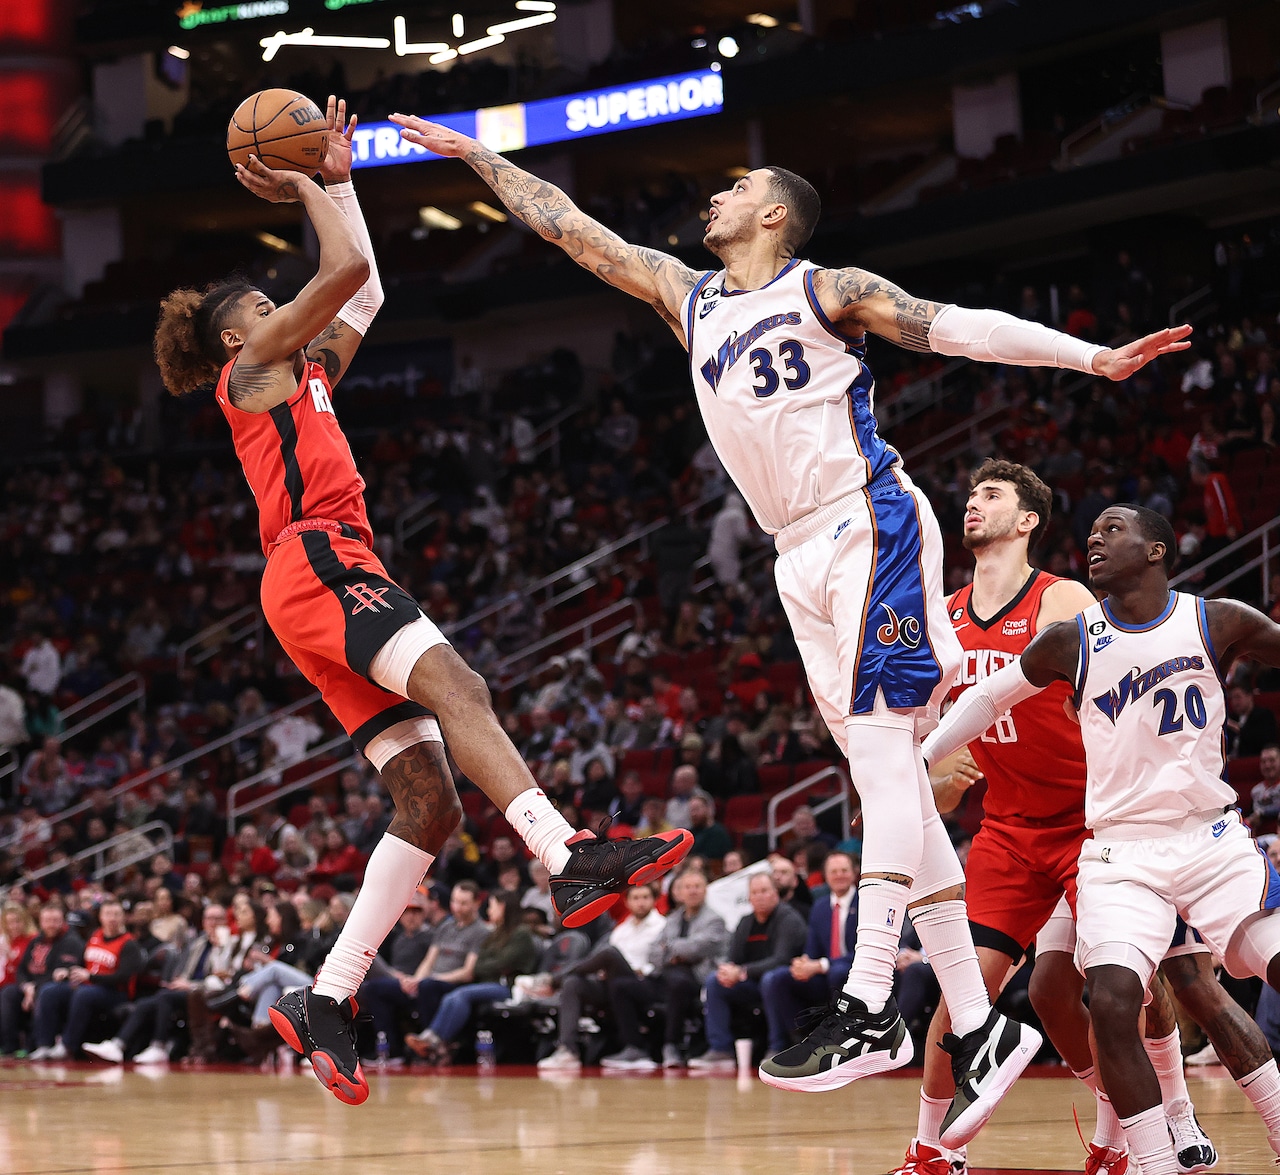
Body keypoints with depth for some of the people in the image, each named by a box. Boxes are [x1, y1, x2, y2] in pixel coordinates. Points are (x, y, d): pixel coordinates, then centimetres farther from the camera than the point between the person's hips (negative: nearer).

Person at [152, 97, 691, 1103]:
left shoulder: (303, 376, 32)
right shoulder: (252, 368, 9)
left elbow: (364, 294, 38)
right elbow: (346, 273, -2)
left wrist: (339, 179, 39)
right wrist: (310, 187, 12)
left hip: (332, 581, 9)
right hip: (318, 561, -9)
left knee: (431, 804, -4)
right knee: (453, 684, -32)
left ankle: (327, 1001, -9)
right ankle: (572, 859, -55)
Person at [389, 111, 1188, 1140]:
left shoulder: (828, 292, -1)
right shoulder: (686, 297, 17)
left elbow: (961, 328, -6)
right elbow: (570, 227, 20)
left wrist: (1093, 358, -15)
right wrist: (478, 156, 21)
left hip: (870, 526, -7)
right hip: (803, 554, 7)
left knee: (884, 750, -15)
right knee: (887, 775, 3)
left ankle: (869, 1006, -23)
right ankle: (979, 1028, 3)